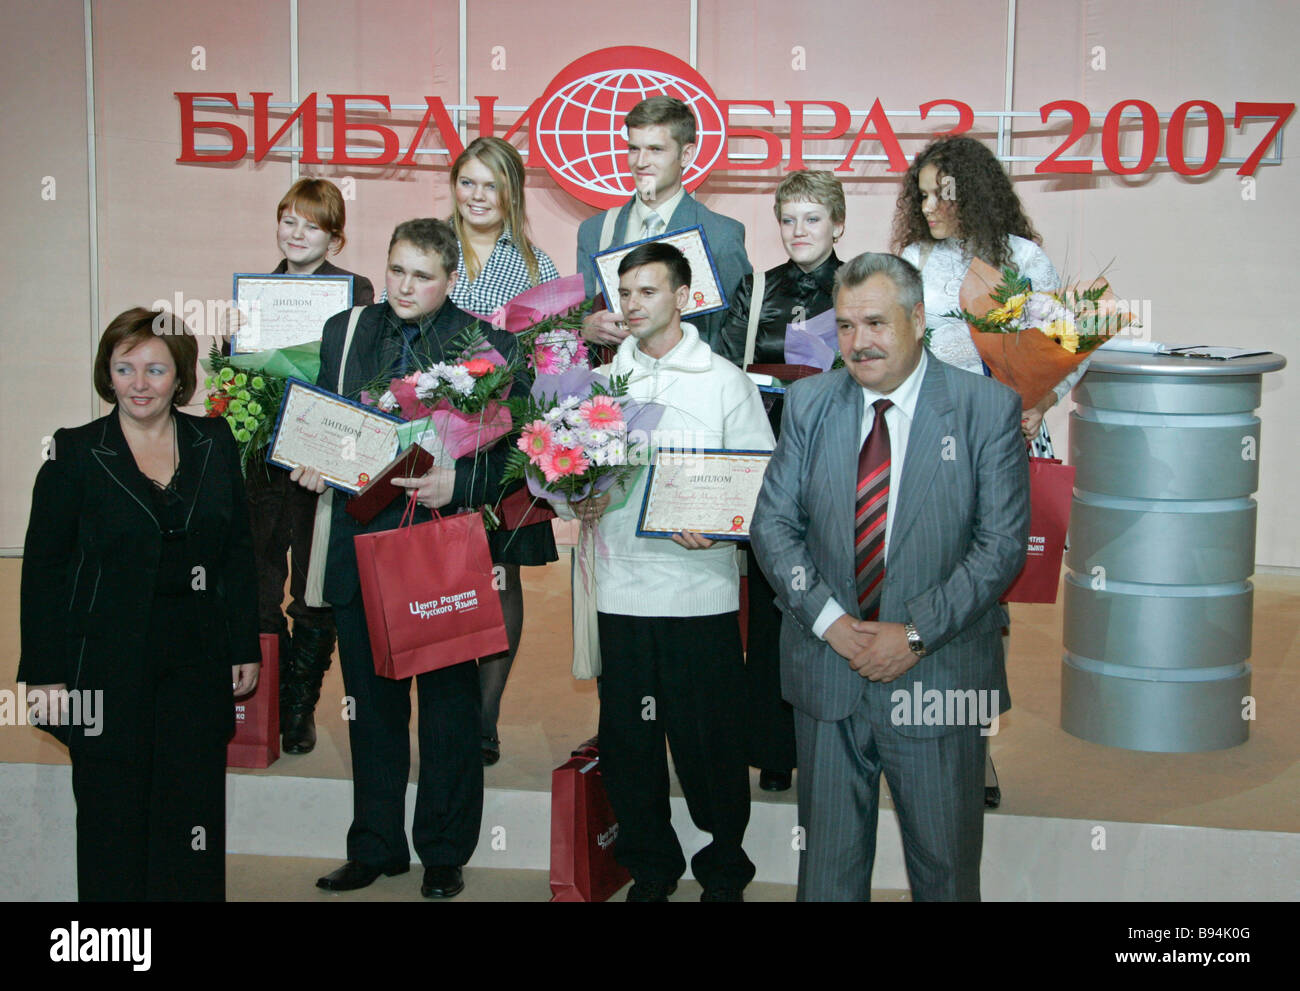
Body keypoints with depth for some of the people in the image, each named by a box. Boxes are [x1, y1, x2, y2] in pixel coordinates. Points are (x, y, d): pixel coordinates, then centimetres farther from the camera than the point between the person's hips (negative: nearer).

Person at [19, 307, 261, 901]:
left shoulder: (214, 444, 6)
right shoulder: (76, 454, -2)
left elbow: (238, 553, 10)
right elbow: (44, 567, -1)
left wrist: (246, 647, 6)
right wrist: (46, 672, -6)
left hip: (197, 661, 2)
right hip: (105, 663, -2)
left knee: (193, 807, 5)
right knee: (112, 811, 6)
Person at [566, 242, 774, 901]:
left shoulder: (723, 381, 2)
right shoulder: (604, 381, 12)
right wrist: (580, 501, -3)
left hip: (700, 587, -3)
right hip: (623, 587, 3)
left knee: (709, 739, 2)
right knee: (628, 739, 8)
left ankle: (724, 872, 21)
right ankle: (650, 871, 25)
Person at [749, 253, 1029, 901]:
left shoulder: (988, 408, -5)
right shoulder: (809, 403, 4)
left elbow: (1002, 542, -9)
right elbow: (772, 524, 3)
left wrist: (916, 634, -16)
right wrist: (830, 621, -10)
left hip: (937, 675, -2)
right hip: (826, 675, 3)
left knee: (945, 866, 10)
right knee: (828, 859, 13)